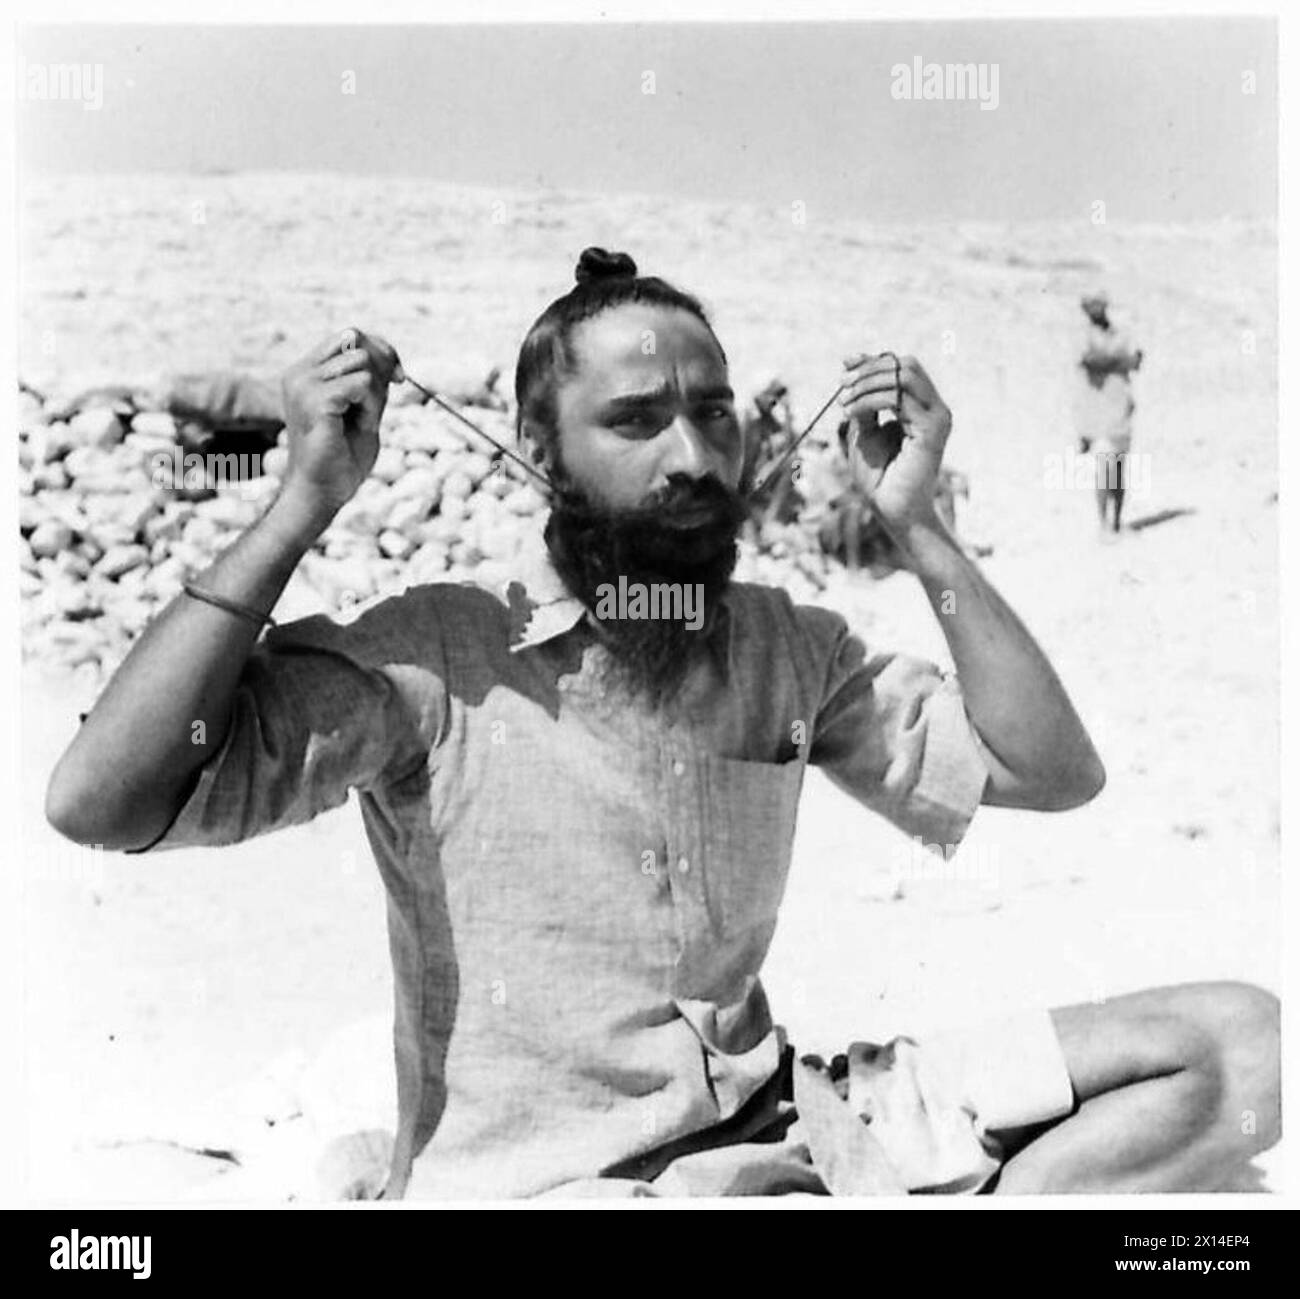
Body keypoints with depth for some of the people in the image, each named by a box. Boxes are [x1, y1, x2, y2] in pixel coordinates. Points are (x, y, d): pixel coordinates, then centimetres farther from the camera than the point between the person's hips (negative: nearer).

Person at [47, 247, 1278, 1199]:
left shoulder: (788, 648, 5)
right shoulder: (435, 655, -10)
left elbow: (1052, 771, 2)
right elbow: (101, 801, -18)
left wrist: (918, 526, -3)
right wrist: (304, 503, -19)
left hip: (777, 1125, 5)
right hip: (527, 1177, -5)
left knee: (1237, 1039, -5)